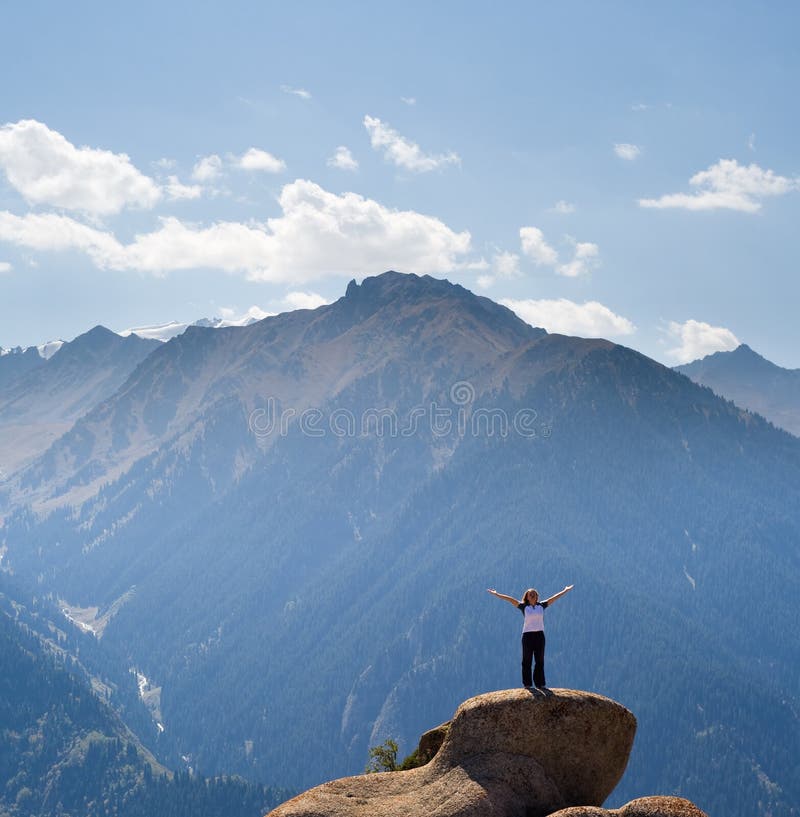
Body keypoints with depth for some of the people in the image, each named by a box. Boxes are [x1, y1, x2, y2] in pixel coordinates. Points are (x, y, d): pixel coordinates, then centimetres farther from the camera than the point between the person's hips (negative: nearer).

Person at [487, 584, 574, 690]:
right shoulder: (524, 606, 0)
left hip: (539, 634, 3)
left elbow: (554, 598, 10)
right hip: (528, 634, -3)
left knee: (540, 661, 6)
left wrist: (565, 590, 14)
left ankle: (540, 683, 11)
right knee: (527, 660, 0)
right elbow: (510, 599, -5)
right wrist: (497, 594, -9)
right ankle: (527, 683, 4)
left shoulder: (541, 606, 8)